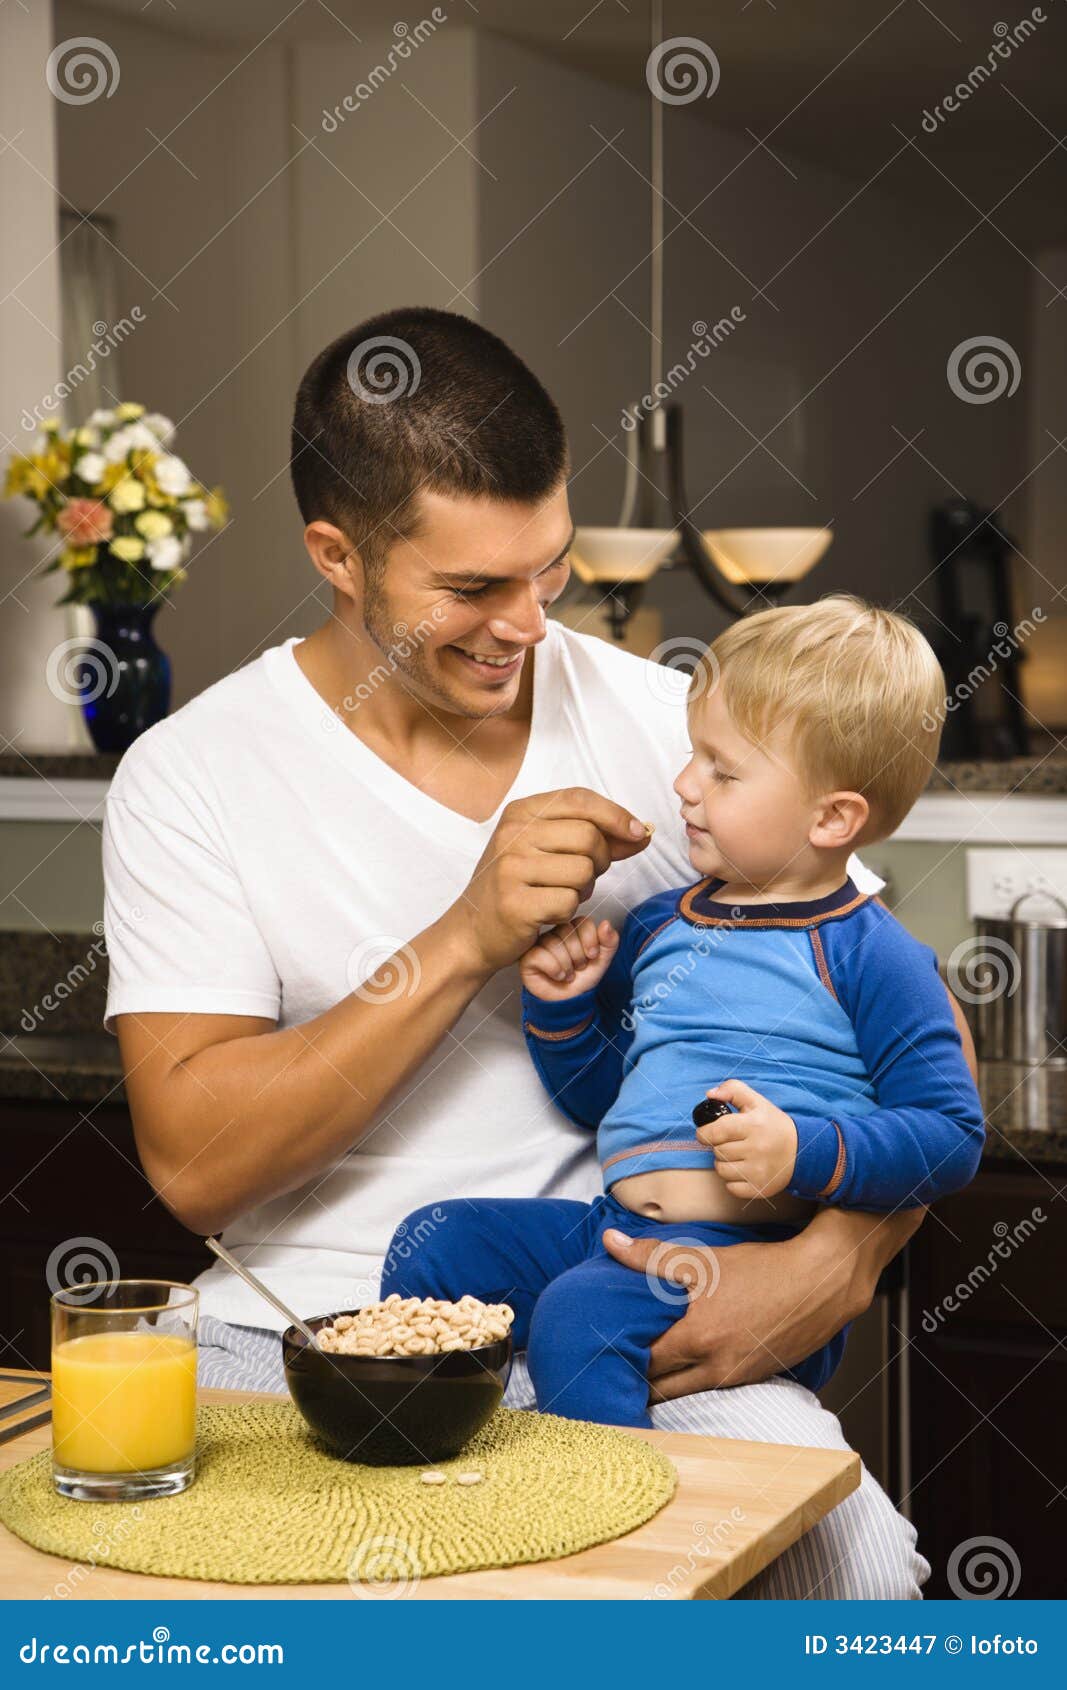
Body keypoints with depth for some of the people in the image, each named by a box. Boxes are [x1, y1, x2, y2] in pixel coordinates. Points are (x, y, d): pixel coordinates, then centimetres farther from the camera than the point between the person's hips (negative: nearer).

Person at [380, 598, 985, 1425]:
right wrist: (562, 1006, 11)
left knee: (581, 1312, -31)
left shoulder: (867, 954, -3)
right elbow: (598, 1097, 30)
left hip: (759, 1247, -8)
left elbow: (952, 1136, -6)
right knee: (431, 1244, -3)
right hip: (614, 1226, 8)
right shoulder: (657, 925, 19)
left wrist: (806, 1154, -19)